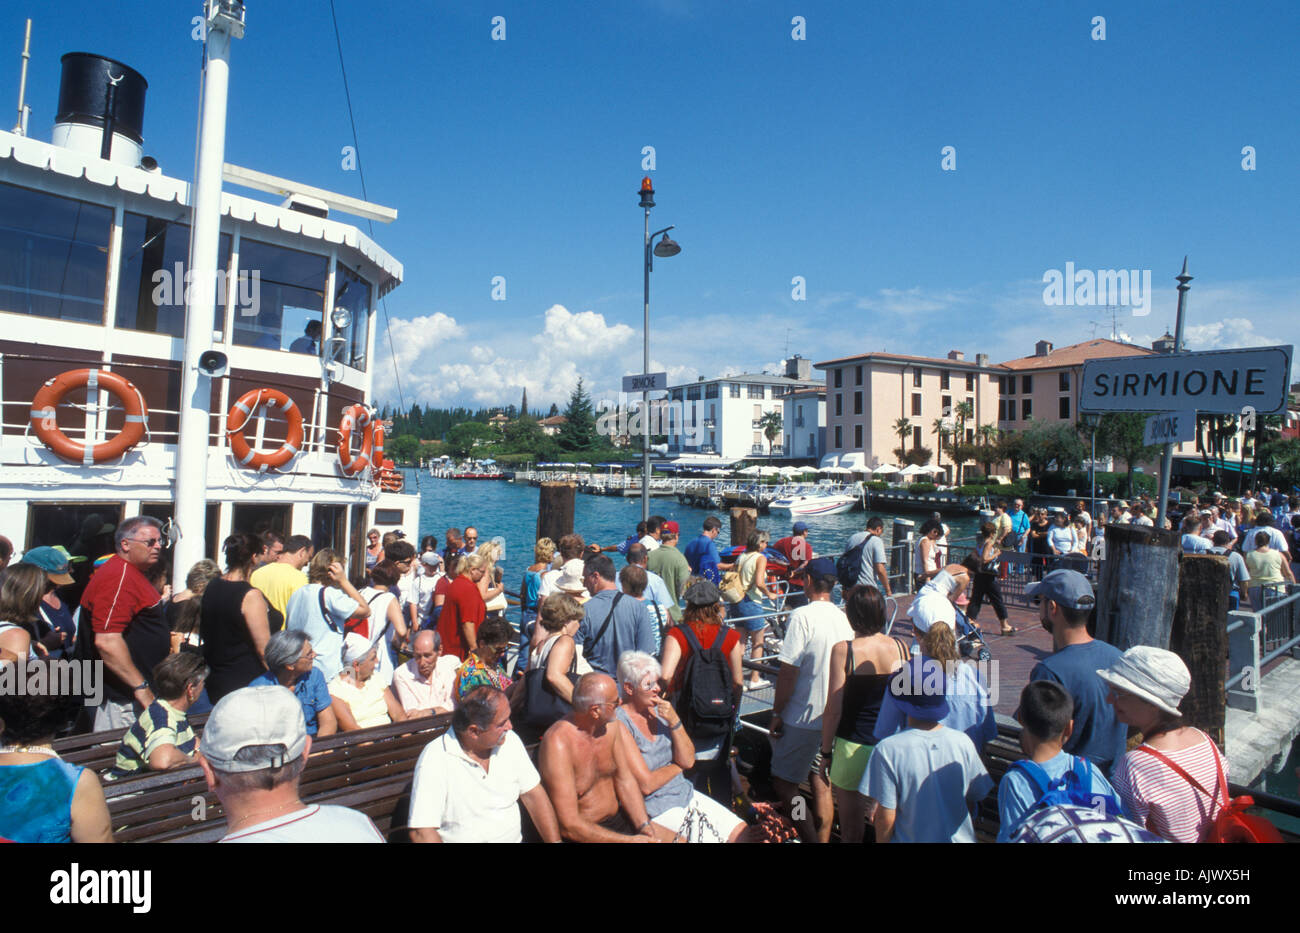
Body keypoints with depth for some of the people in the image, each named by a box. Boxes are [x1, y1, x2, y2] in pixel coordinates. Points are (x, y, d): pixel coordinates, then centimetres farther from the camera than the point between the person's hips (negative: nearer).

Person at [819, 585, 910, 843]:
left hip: (854, 747, -3)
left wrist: (826, 752, -1)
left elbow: (833, 710, -12)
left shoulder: (843, 650, -15)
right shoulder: (902, 647, -5)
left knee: (851, 827, 13)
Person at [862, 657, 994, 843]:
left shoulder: (887, 750, -21)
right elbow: (974, 800, 1)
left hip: (910, 838, -3)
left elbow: (886, 819, -17)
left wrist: (881, 841, 1)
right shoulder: (963, 742, -11)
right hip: (960, 838, 3)